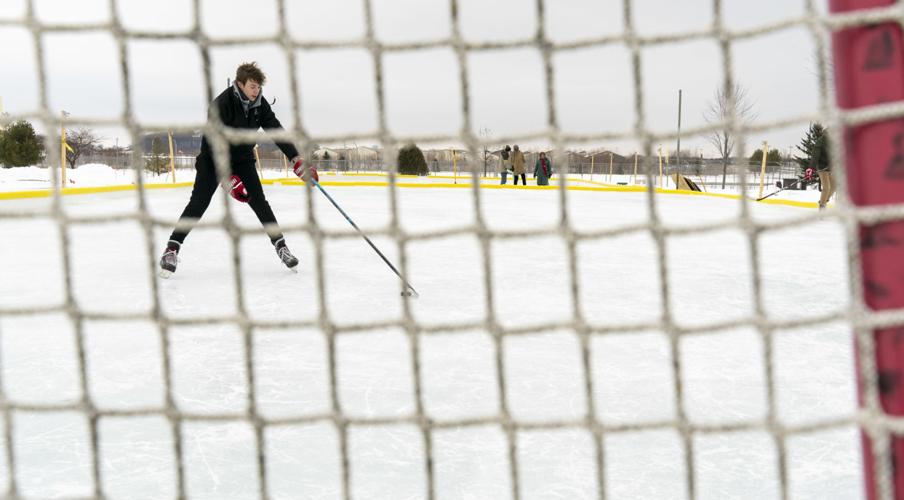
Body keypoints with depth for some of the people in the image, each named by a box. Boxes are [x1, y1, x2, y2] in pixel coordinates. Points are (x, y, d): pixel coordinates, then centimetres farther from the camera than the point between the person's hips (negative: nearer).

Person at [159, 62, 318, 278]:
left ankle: (280, 245, 3)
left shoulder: (259, 104, -11)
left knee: (258, 201, -4)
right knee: (198, 203, -13)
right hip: (214, 158, -4)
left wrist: (297, 161, -16)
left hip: (242, 158, 5)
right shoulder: (221, 104, -29)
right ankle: (172, 248, -9)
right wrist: (228, 178, -39)